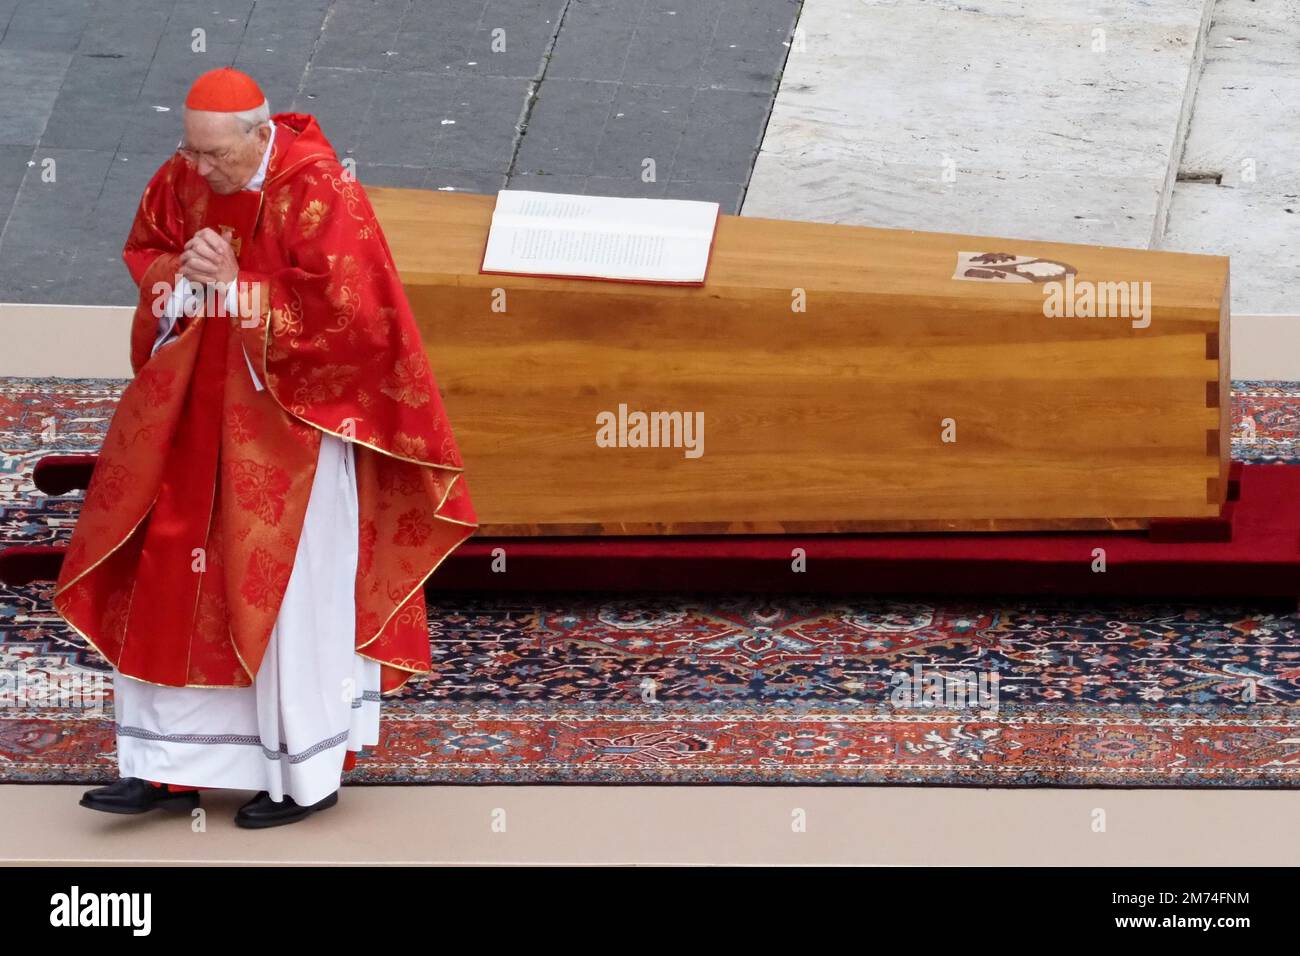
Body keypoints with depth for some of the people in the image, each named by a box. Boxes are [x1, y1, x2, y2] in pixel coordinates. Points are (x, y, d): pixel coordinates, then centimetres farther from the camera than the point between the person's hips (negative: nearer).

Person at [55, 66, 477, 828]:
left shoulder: (318, 193, -20)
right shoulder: (184, 177, -1)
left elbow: (344, 309, -23)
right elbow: (145, 251, 13)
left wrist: (237, 288, -21)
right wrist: (182, 271, -10)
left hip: (291, 411, -6)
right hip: (197, 410, 7)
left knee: (291, 588, 2)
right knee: (165, 577, 6)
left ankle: (309, 774, 17)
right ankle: (167, 766, 15)